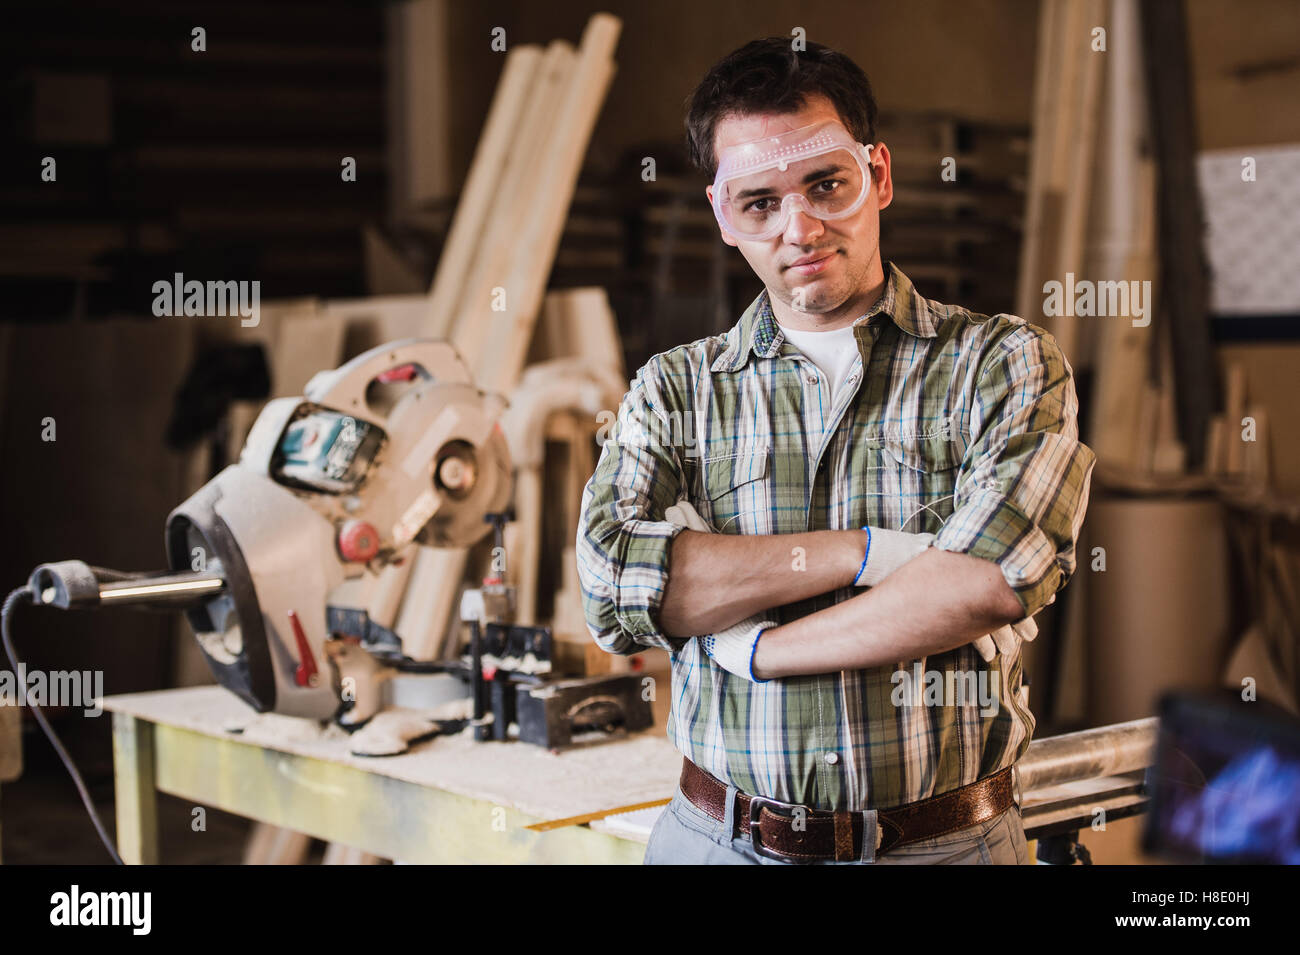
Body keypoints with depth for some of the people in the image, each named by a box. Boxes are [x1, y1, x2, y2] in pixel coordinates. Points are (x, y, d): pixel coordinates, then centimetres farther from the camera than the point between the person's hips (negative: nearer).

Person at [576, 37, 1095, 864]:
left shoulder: (1005, 363, -2)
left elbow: (991, 581, -18)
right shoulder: (674, 389, 4)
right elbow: (612, 582, -13)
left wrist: (751, 649, -12)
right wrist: (869, 553, -17)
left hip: (948, 840, -1)